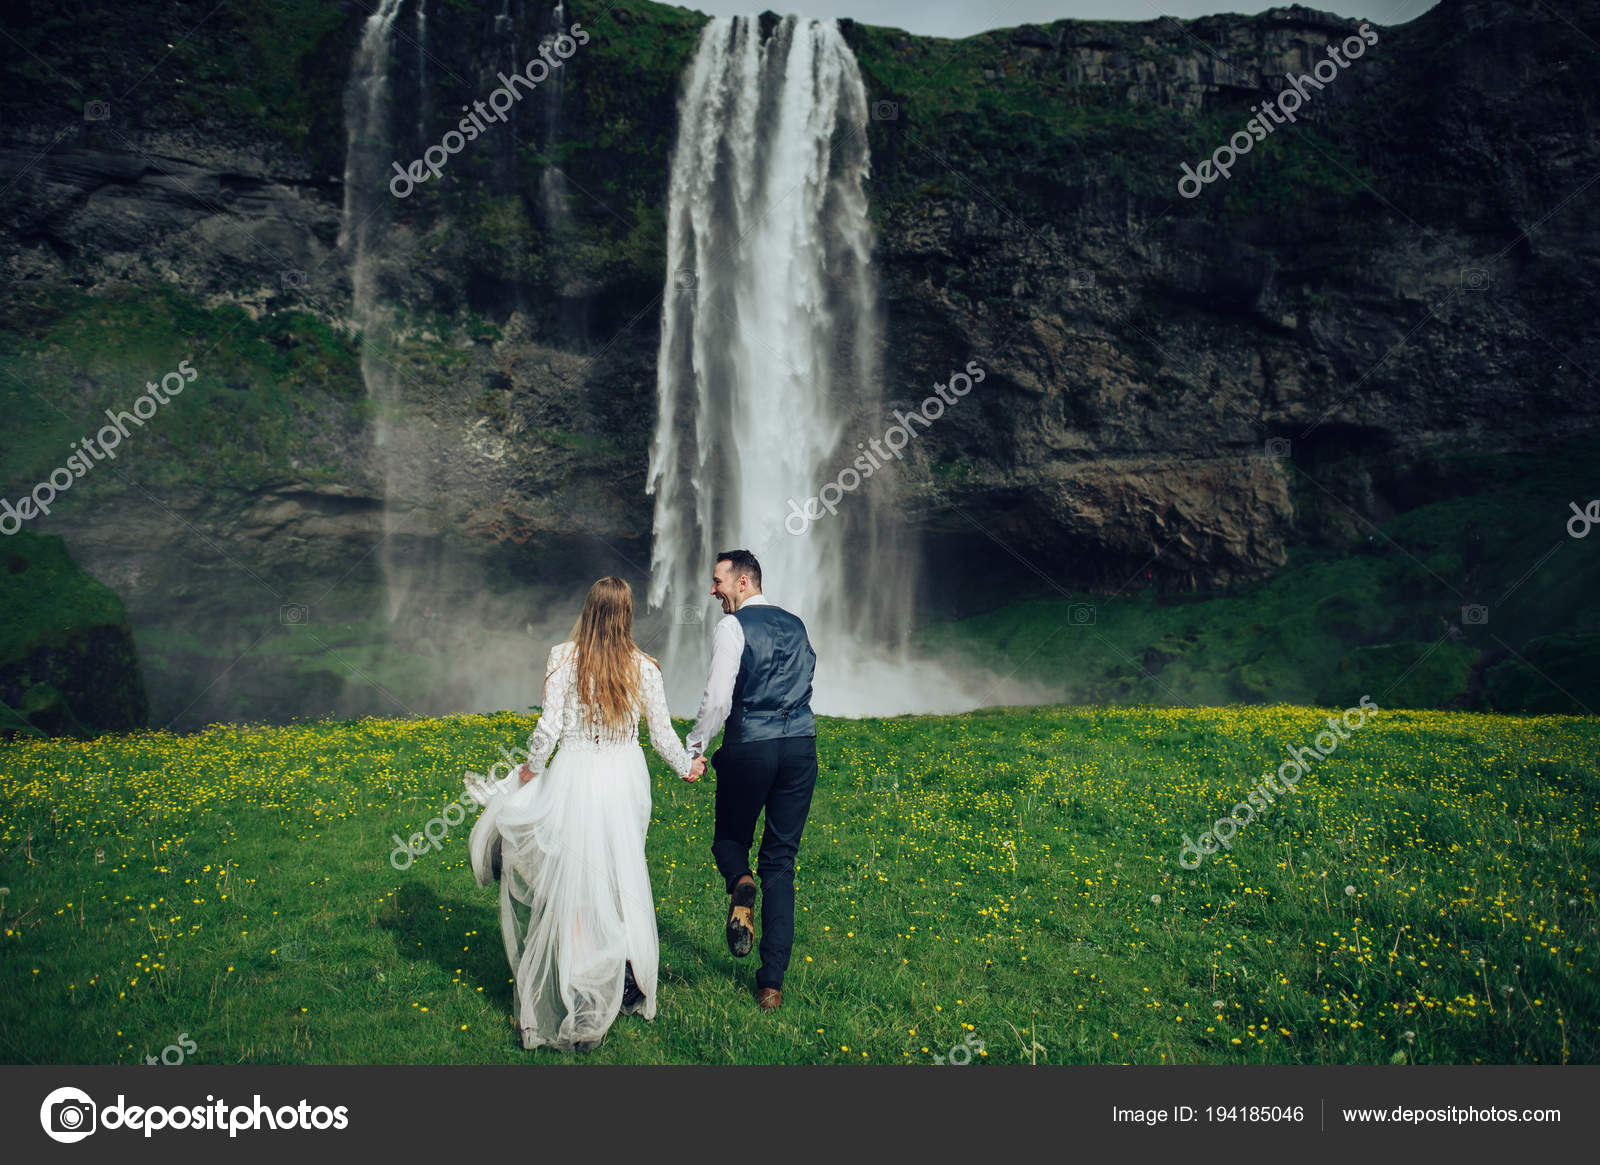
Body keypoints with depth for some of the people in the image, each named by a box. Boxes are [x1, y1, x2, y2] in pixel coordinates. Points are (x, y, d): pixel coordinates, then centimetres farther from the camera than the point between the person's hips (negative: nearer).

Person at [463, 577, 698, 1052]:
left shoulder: (563, 657, -9)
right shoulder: (644, 667, -2)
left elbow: (549, 726, -12)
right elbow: (662, 733, 4)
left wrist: (531, 767, 6)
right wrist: (685, 767, 22)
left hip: (576, 777, -3)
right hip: (627, 780, 3)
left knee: (574, 883, 4)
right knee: (621, 877, 17)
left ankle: (582, 997, 3)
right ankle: (624, 986, 24)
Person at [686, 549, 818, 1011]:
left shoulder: (732, 626, -4)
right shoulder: (797, 626, 15)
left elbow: (717, 698, -12)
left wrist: (694, 747, -3)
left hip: (750, 748, -4)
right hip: (802, 746, 5)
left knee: (729, 840, 18)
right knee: (781, 862, 7)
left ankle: (740, 884, -18)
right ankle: (772, 981, 4)